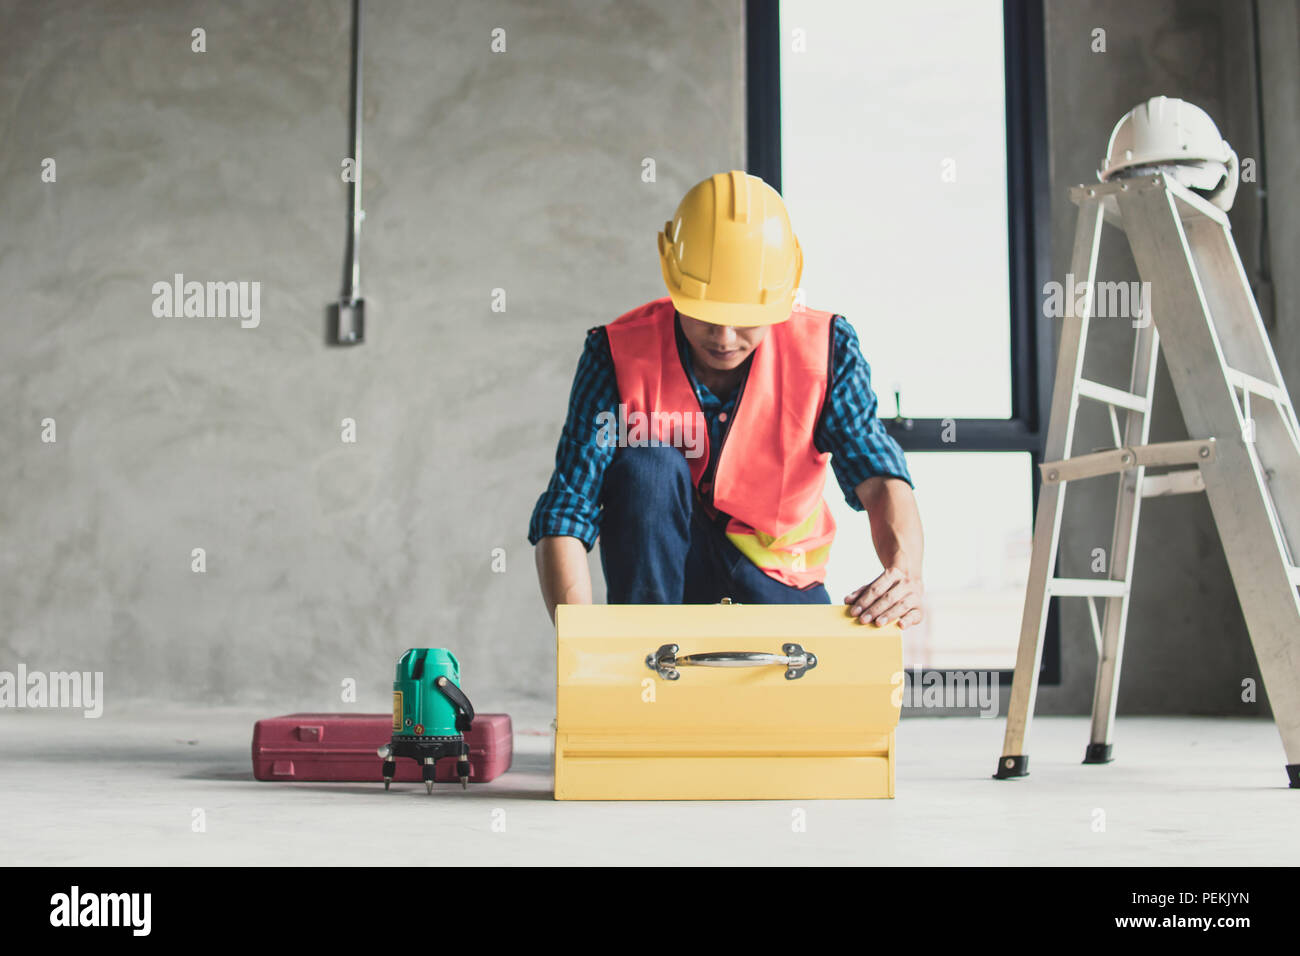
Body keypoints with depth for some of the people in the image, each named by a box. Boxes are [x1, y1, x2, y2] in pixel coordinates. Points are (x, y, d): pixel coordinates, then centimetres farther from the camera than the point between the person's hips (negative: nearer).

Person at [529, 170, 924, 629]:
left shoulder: (823, 350, -15)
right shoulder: (621, 355, -19)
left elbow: (877, 474, -24)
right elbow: (565, 512, -24)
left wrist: (904, 571, -47)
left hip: (777, 581, 0)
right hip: (662, 575, 0)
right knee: (648, 461, -30)